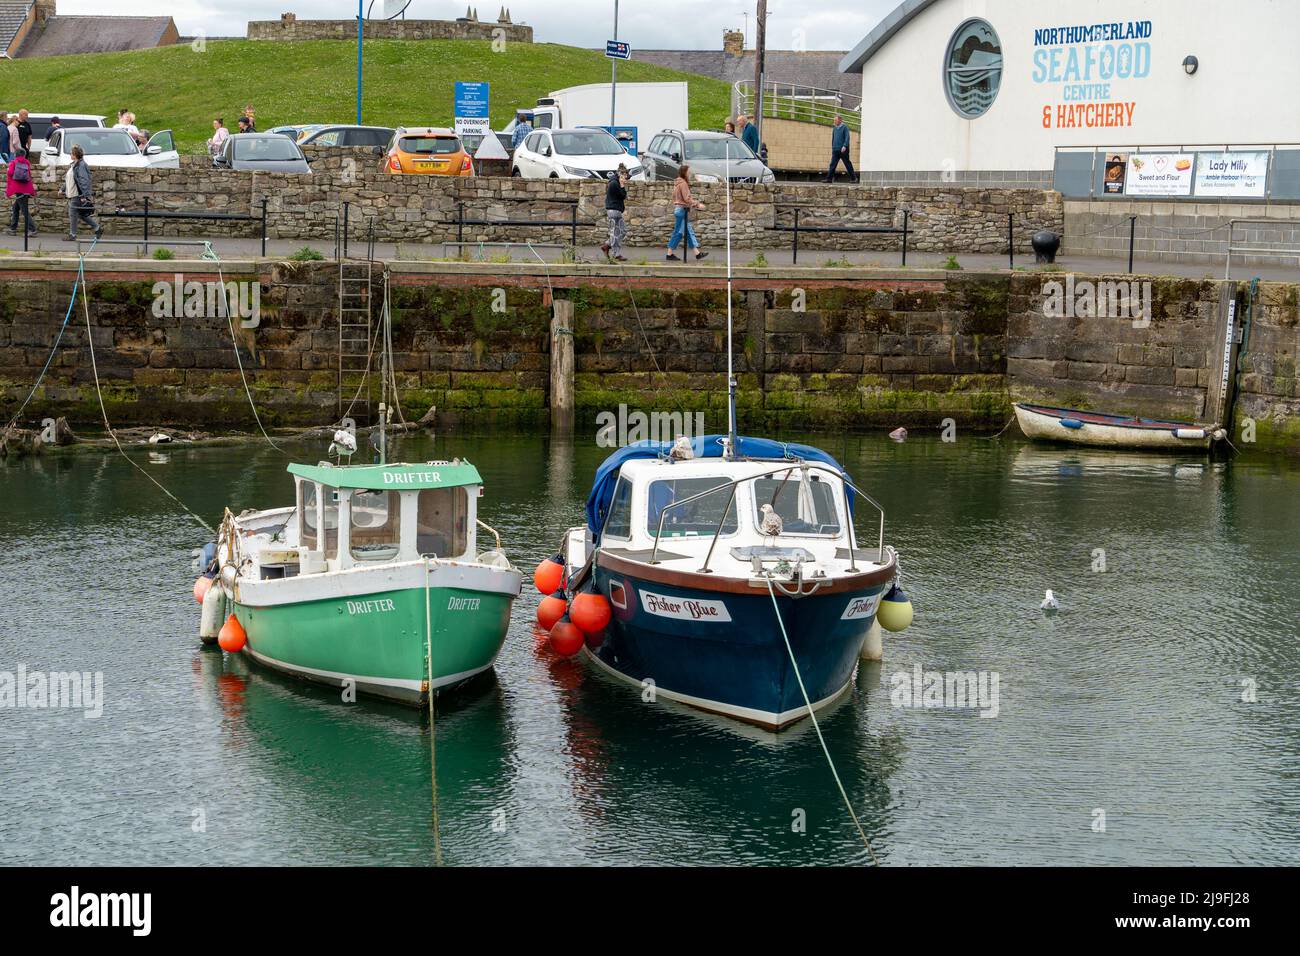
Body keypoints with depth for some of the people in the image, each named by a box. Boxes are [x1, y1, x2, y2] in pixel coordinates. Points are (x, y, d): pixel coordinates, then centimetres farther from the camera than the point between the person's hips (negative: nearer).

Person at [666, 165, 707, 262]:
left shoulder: (677, 183, 15)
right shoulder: (683, 183, -15)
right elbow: (687, 198, -19)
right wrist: (698, 204, -13)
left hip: (678, 209, 10)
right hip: (682, 209, -10)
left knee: (689, 232, 10)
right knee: (679, 232, -5)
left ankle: (697, 253, 11)